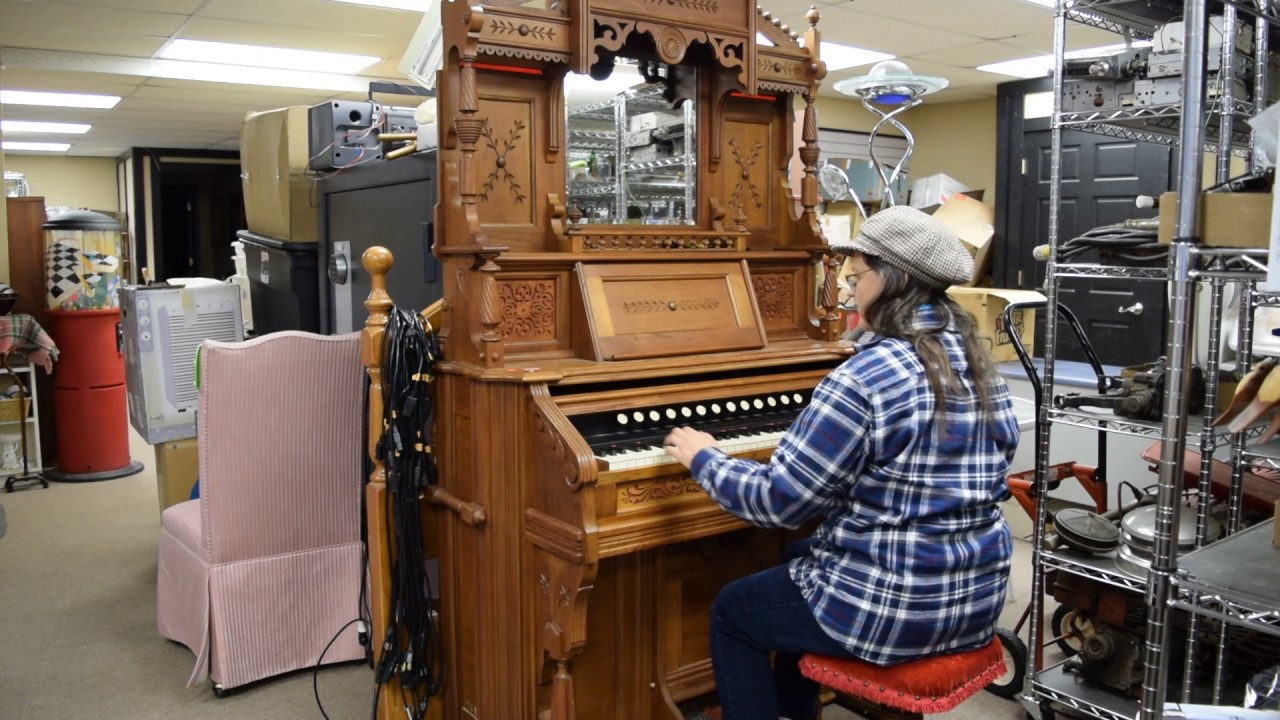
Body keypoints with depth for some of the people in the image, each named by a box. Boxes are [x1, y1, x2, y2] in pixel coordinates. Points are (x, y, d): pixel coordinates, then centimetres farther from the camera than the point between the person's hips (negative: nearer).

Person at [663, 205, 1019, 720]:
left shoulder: (863, 379, -23)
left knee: (732, 611, 15)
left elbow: (777, 502, -18)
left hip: (893, 608, -8)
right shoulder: (980, 366, 3)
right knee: (801, 558, 31)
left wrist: (703, 458, -2)